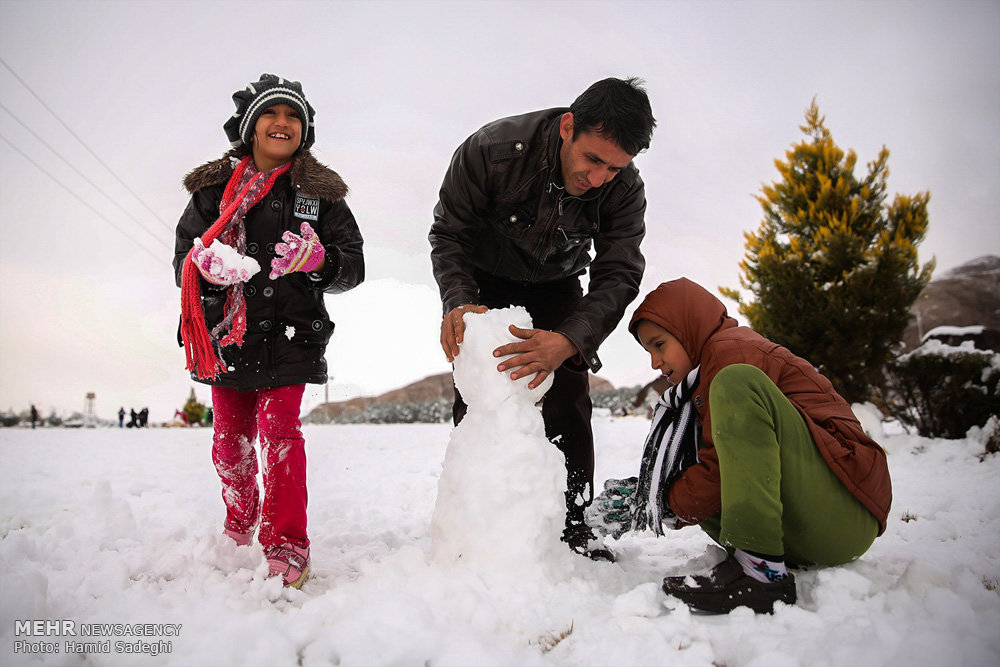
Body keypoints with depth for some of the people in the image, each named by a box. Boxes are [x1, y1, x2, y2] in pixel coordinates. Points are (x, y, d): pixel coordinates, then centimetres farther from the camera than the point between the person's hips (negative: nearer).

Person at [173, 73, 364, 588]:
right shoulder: (213, 187, 10)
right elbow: (184, 256, 9)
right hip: (224, 335, 3)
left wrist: (319, 261, -20)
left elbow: (353, 266, 2)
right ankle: (238, 531, 32)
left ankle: (286, 546, -3)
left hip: (290, 334, -2)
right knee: (230, 438, 11)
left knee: (279, 430, -10)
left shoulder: (319, 192, 6)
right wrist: (205, 265, -15)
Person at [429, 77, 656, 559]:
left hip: (556, 286, 2)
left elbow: (617, 276, -28)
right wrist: (458, 302, -41)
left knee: (568, 399, -8)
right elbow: (449, 234, -22)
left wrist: (568, 341, -47)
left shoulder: (625, 189, -26)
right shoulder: (491, 149, -33)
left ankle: (572, 527, 3)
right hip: (486, 279, -1)